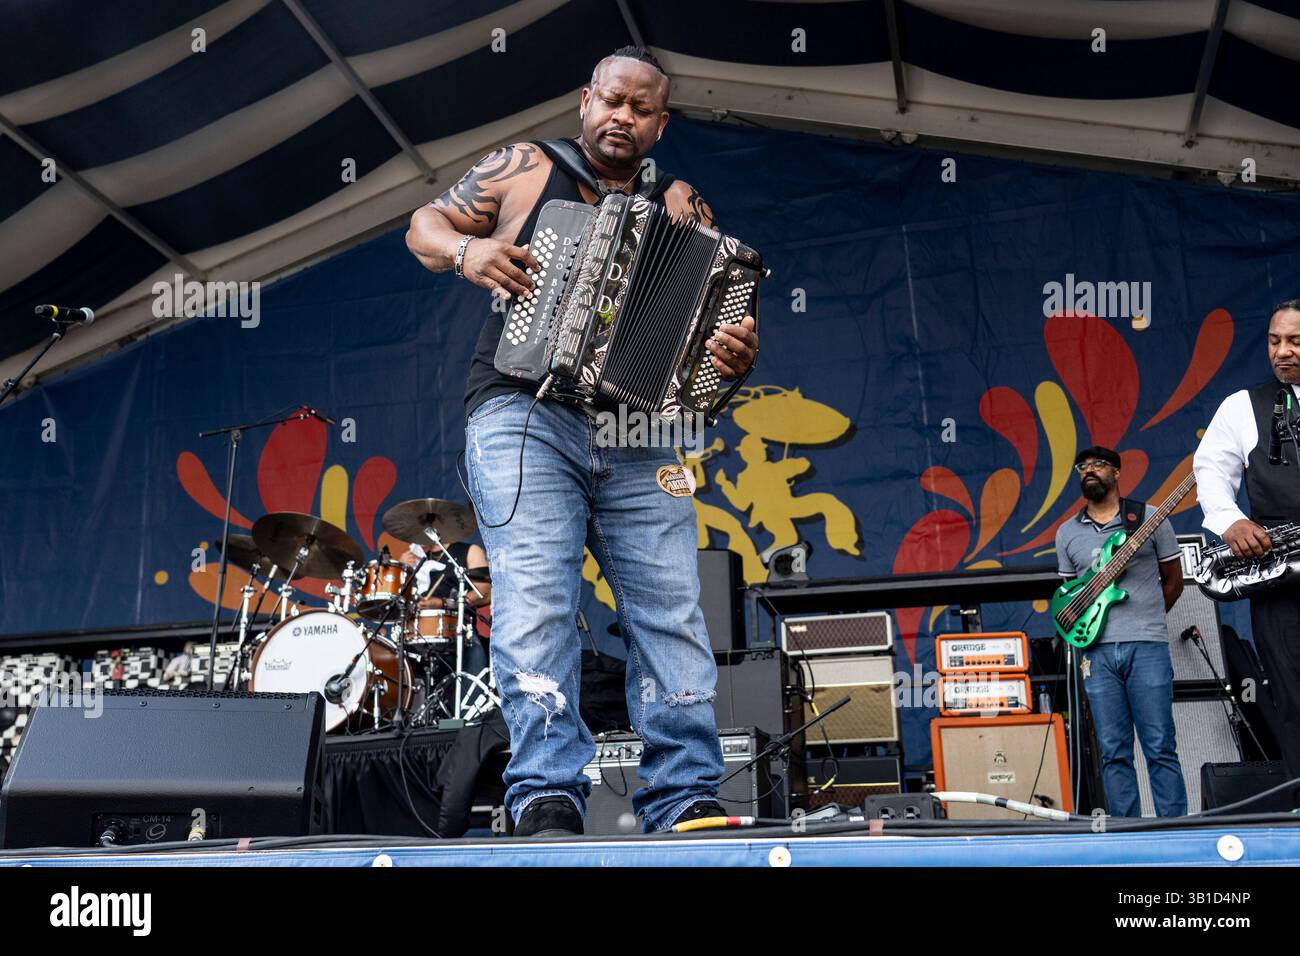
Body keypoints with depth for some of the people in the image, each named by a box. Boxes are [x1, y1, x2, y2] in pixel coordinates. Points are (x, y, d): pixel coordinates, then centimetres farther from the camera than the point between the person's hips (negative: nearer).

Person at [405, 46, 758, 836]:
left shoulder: (680, 207, 16)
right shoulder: (524, 170, 12)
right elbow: (427, 225, 17)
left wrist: (737, 355, -14)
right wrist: (465, 251, -7)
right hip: (526, 420, -2)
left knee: (673, 611, -6)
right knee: (535, 601, -16)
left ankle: (686, 801, -3)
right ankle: (548, 795, -14)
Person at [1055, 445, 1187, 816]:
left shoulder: (1149, 519, 6)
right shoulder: (1067, 533, 15)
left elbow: (1173, 581, 12)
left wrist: (1144, 621, 8)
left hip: (1147, 646, -2)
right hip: (1096, 650, 3)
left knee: (1160, 748, -3)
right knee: (1114, 753, 3)